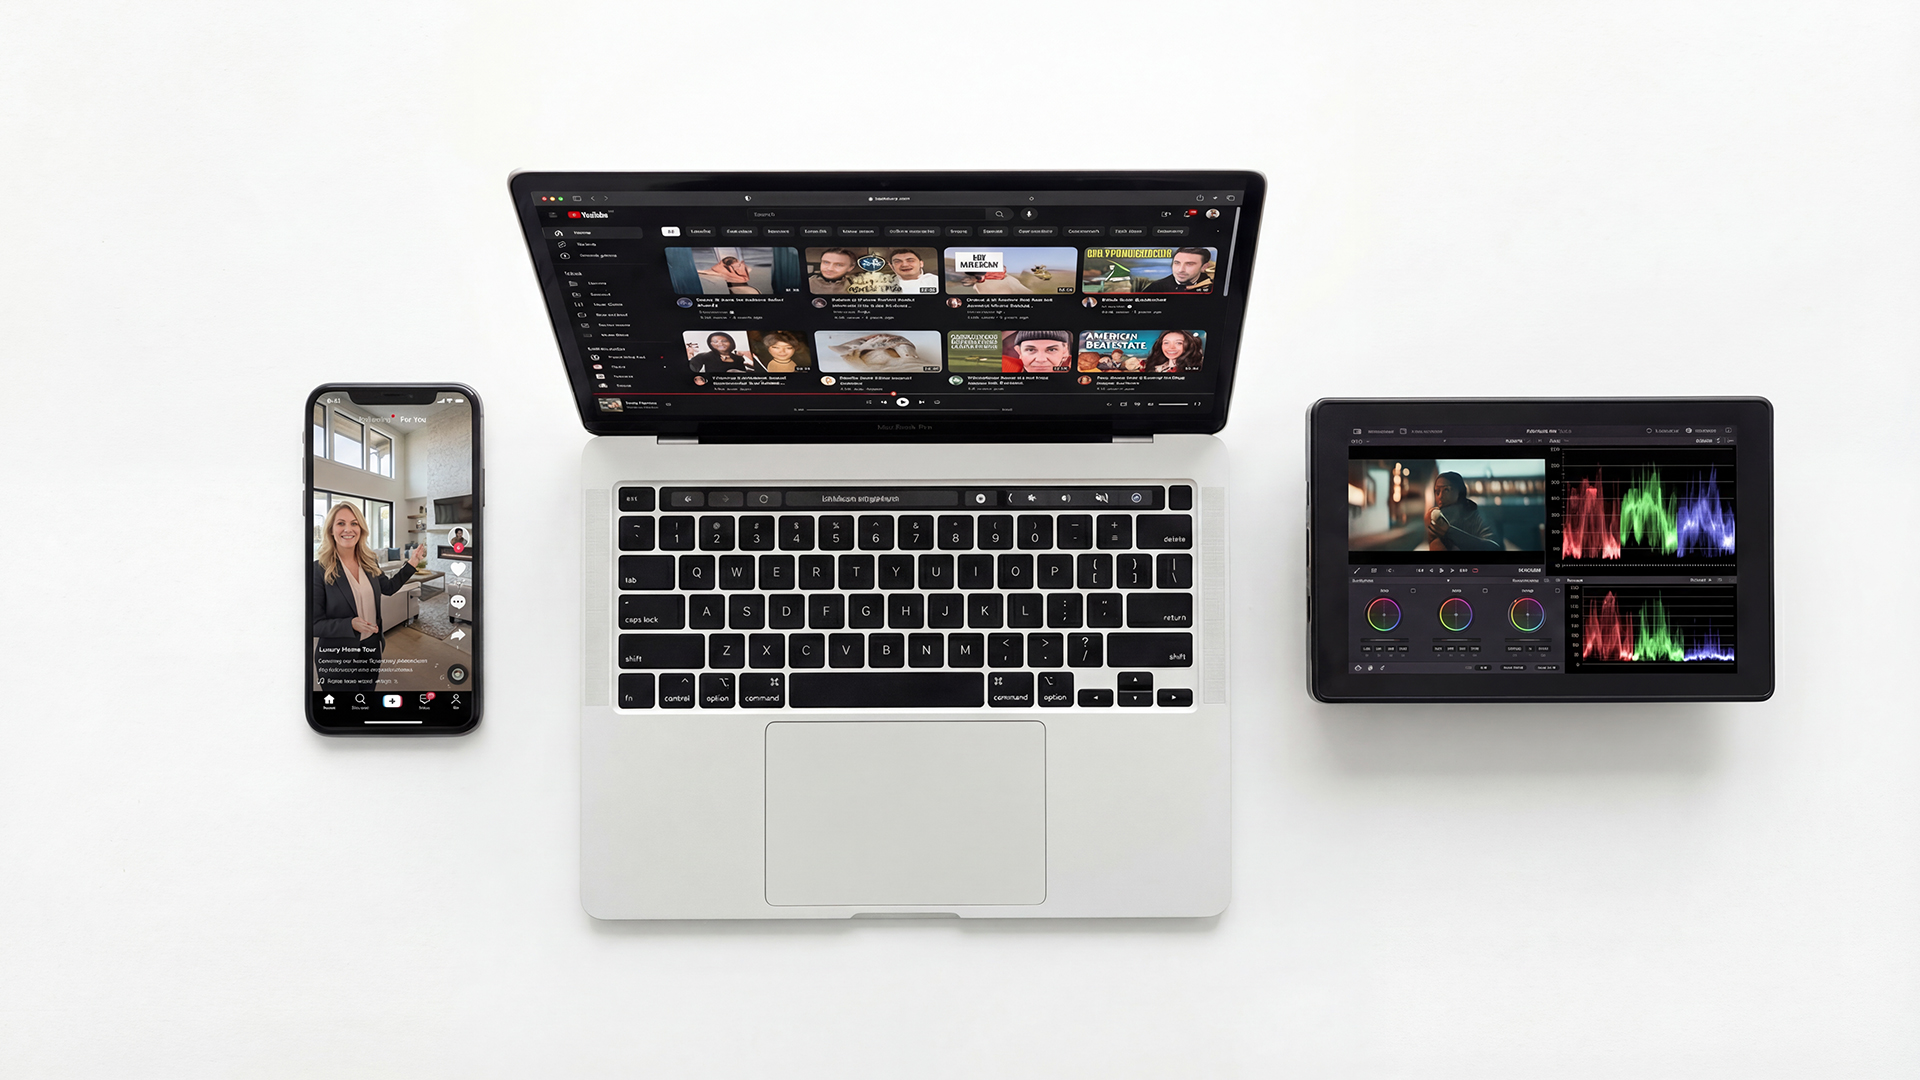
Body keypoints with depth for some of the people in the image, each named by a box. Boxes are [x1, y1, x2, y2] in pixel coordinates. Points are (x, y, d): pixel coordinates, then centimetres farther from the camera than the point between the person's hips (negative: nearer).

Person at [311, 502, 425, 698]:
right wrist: (350, 624, -28)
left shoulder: (370, 563, 2)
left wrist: (411, 564, 13)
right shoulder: (318, 570, -16)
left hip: (371, 649, 5)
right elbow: (313, 624, -16)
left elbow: (388, 587, 22)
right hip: (337, 657, -5)